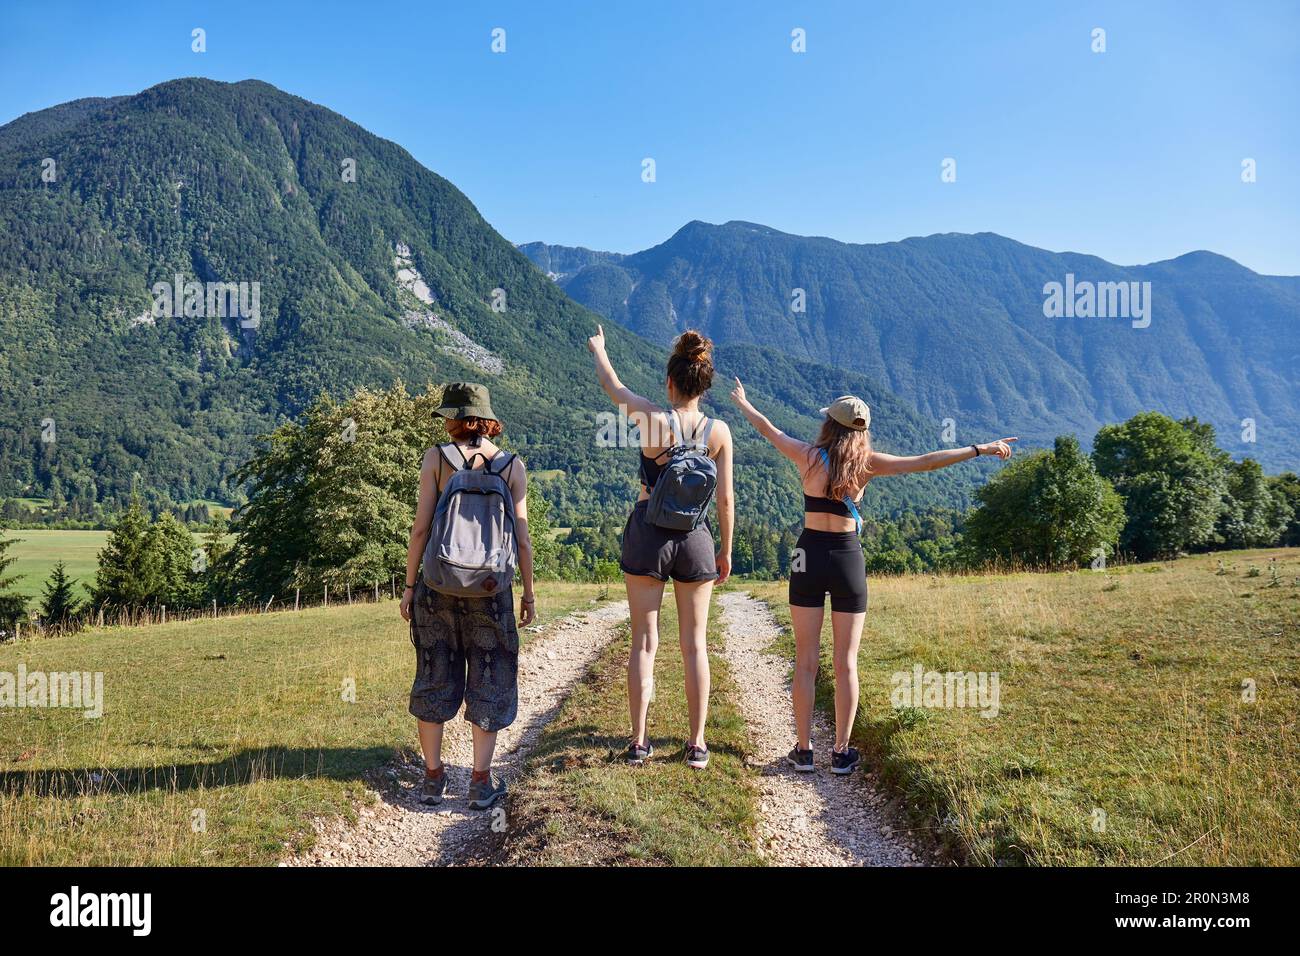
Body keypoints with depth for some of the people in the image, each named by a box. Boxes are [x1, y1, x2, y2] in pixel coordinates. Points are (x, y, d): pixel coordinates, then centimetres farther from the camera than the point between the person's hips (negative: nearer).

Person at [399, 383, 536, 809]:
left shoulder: (436, 458, -3)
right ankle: (481, 781, 12)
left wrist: (409, 585, 2)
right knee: (489, 681, 10)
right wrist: (529, 592, 7)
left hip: (438, 583, 0)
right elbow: (522, 537, -2)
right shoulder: (513, 466, -1)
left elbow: (420, 528, -6)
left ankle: (432, 777, 20)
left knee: (434, 677, 13)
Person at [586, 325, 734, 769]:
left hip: (647, 533, -1)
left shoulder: (652, 417, -9)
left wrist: (598, 348, 29)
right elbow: (725, 499, -1)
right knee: (694, 643, 9)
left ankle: (639, 741, 11)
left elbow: (612, 386, 9)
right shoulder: (719, 431, -4)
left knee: (644, 640, 7)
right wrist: (726, 550, 11)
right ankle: (697, 744, 13)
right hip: (695, 537, 1)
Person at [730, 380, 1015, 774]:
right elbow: (926, 462, -5)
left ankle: (803, 750, 10)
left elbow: (768, 429, 13)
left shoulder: (809, 456, -2)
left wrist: (742, 402, 31)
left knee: (806, 661, 7)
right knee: (846, 663, 7)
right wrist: (980, 449, 2)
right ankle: (842, 753, 10)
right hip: (848, 559, 0)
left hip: (809, 556, 0)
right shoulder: (867, 463, -3)